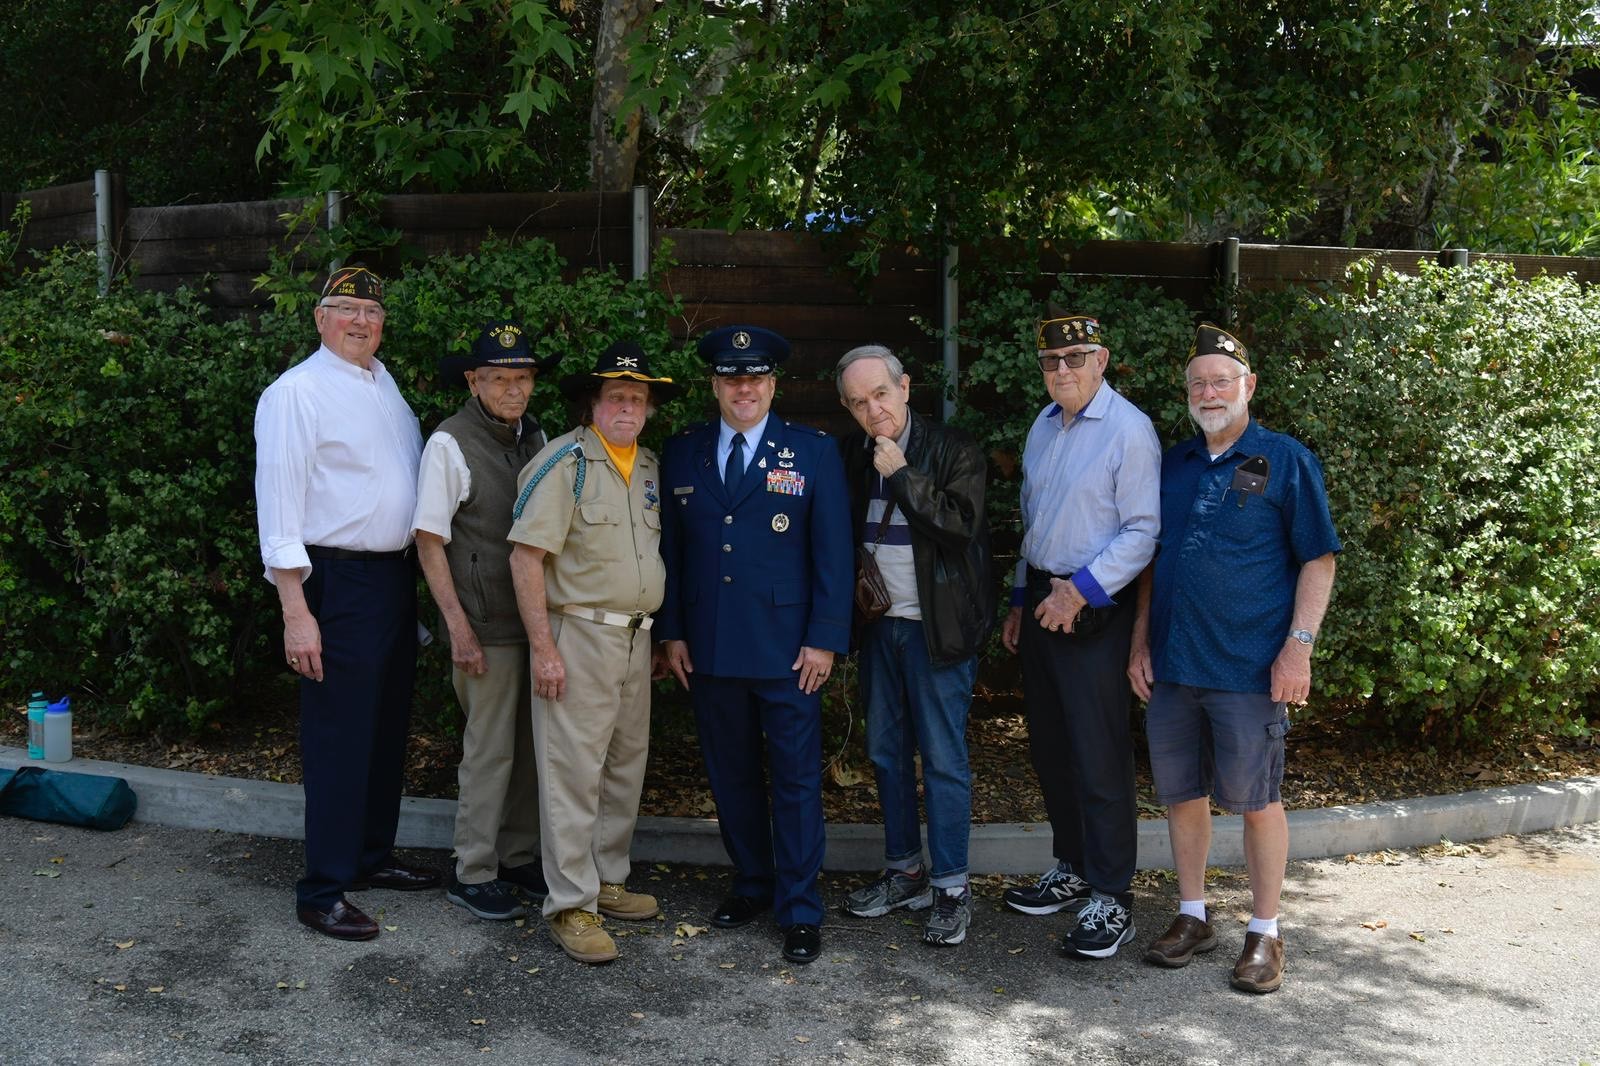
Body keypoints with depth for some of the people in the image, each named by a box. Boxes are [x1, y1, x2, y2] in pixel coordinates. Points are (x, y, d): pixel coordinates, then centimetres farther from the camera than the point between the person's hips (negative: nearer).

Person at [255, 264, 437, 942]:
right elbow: (278, 505, -16)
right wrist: (295, 611, -21)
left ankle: (372, 855, 32)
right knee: (338, 739, -4)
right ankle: (322, 892, 6)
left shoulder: (384, 383, 13)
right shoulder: (297, 392, -11)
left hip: (396, 575, 8)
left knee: (388, 727, 17)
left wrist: (416, 578, 12)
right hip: (339, 580, -8)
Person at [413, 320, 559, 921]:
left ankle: (518, 859, 27)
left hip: (538, 618, 6)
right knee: (490, 749, 0)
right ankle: (472, 874, 14)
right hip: (488, 626, -6)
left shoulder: (536, 439, 10)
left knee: (531, 744, 12)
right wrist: (459, 627, -14)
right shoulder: (450, 444, -8)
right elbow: (429, 539, -9)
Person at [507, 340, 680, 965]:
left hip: (636, 638, 8)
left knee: (625, 767, 15)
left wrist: (659, 635, 16)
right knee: (573, 773, -3)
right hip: (578, 636, -7)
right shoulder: (565, 461, -11)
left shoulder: (650, 467, 12)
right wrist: (543, 648, -18)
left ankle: (607, 881, 29)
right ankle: (571, 907, 6)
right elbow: (526, 556, -15)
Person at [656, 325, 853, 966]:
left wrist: (825, 638, -9)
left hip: (787, 649, -3)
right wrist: (670, 631, 4)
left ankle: (800, 910, 13)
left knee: (796, 779, 3)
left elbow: (834, 552, -3)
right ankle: (752, 884, 30)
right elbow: (669, 549, 10)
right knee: (731, 775, 13)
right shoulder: (681, 454, 7)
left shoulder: (814, 452, -1)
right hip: (709, 647, 3)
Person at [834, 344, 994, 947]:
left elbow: (961, 525, -19)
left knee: (943, 758, -2)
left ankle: (951, 888, 7)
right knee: (887, 754, 12)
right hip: (880, 625, 6)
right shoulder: (852, 456, 6)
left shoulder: (953, 451, -8)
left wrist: (902, 474, -19)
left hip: (937, 626, -5)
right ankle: (904, 873, 26)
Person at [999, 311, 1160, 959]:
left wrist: (1080, 590, -20)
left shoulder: (1128, 430, -13)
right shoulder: (1043, 427, 12)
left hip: (1093, 611, -8)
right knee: (1049, 747, 16)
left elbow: (1143, 532, -16)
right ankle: (1073, 870, 31)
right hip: (1042, 602, 8)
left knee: (1098, 756, -3)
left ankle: (1110, 898, 8)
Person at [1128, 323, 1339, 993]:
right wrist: (1140, 640, 10)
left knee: (1256, 801, 3)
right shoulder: (1171, 465, 11)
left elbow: (1318, 560, -4)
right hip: (1171, 665, 5)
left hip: (1250, 668, -5)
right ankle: (1192, 918, 26)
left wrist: (1299, 645, -12)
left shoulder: (1285, 461, -2)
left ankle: (1264, 933, 17)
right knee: (1182, 794, 11)